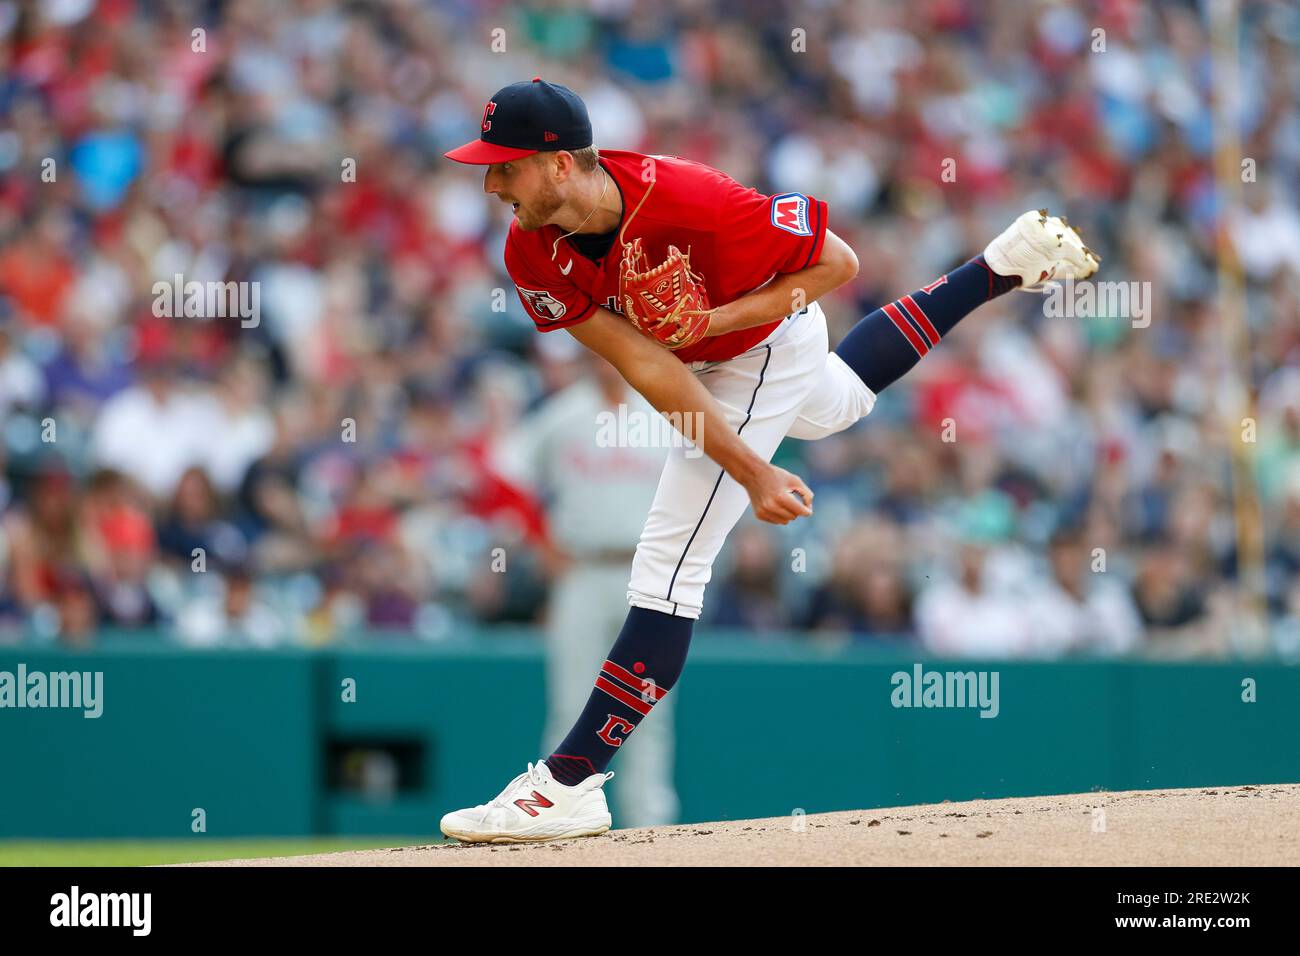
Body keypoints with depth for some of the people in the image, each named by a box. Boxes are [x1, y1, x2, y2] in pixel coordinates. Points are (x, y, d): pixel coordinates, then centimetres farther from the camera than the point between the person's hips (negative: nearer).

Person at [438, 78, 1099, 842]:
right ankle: (1002, 265, 50)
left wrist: (715, 319, -33)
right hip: (704, 363, 7)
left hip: (766, 344, -7)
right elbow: (644, 365, -25)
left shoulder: (687, 201, -39)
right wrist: (751, 473, -30)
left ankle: (569, 784, -12)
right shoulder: (532, 253, -23)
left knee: (670, 563, -13)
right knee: (838, 402, 36)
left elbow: (838, 264, -25)